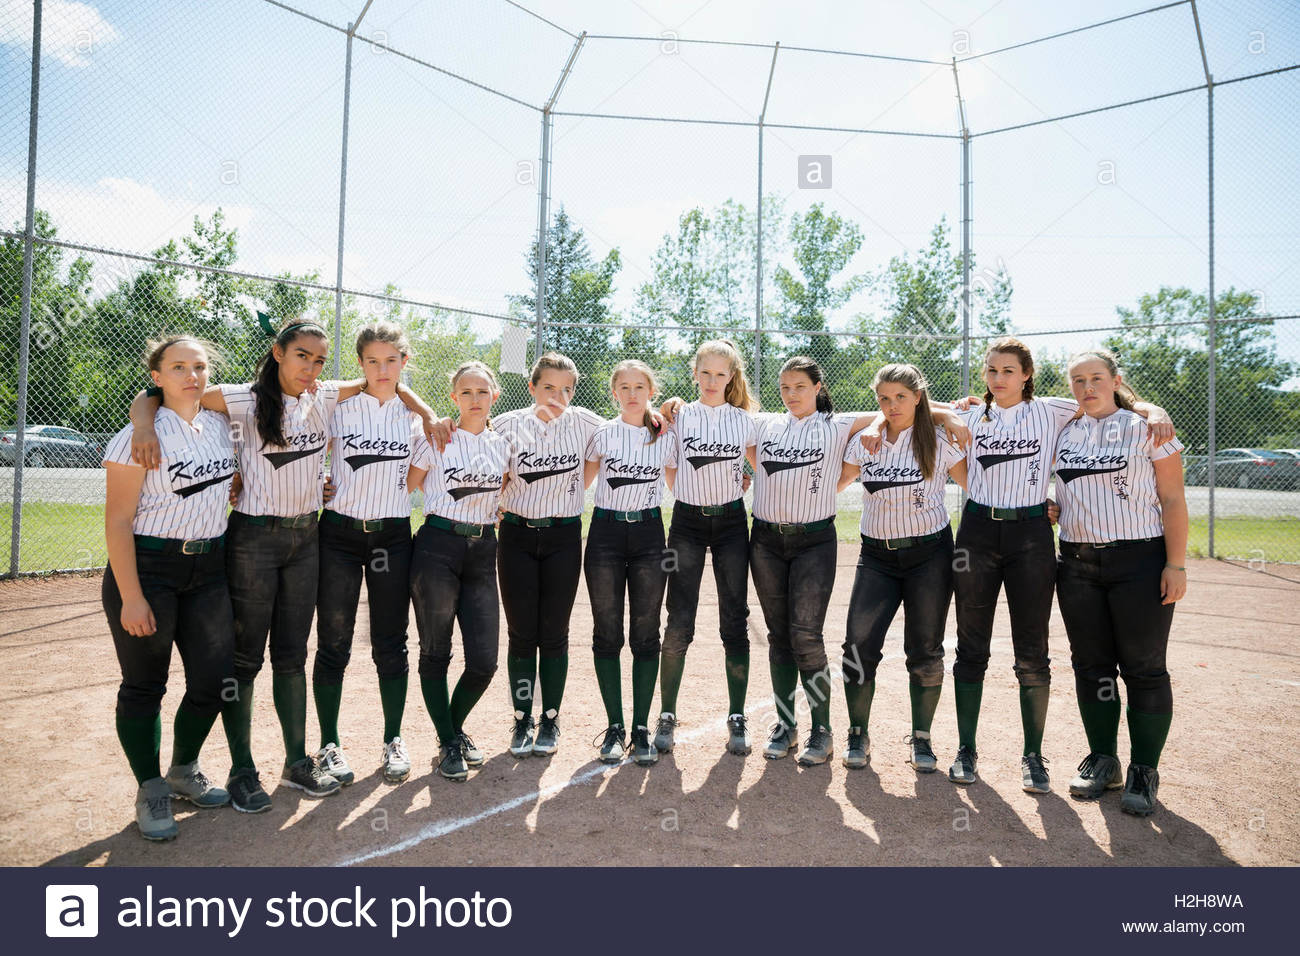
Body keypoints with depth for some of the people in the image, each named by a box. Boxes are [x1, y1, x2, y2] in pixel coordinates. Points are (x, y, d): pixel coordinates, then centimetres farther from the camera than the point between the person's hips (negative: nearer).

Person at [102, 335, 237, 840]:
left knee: (215, 679, 7)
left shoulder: (219, 426, 6)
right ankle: (151, 790, 22)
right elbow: (117, 520, -13)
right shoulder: (139, 435, -11)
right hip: (147, 566, -5)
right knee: (144, 684, 4)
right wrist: (131, 597, -17)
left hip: (209, 567, 6)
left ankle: (184, 771, 30)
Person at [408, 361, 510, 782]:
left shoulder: (503, 445, 10)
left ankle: (456, 726, 28)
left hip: (483, 550, 3)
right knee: (435, 652, 4)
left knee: (484, 660, 0)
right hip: (437, 546, -3)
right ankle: (447, 743, 22)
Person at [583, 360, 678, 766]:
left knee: (646, 634, 2)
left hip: (649, 534, 1)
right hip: (606, 532, 0)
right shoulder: (601, 433, 3)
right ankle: (614, 727, 14)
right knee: (607, 633, 3)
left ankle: (641, 729, 12)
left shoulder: (666, 437, 6)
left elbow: (678, 484, 16)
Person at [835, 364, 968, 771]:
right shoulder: (865, 442, 5)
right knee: (859, 645, -7)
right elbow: (833, 484, 15)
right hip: (876, 555, 2)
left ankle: (921, 738, 22)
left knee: (925, 651, 4)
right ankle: (858, 734, 11)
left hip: (929, 554, -2)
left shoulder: (940, 442, -2)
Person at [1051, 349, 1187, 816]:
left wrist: (1176, 564, -10)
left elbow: (1173, 500, -3)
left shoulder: (1147, 427, -1)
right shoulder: (1063, 434, 9)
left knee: (1144, 669, 1)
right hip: (1078, 564, 4)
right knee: (1091, 666, 9)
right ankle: (1102, 760, 23)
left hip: (1139, 562, -4)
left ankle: (1143, 771, 14)